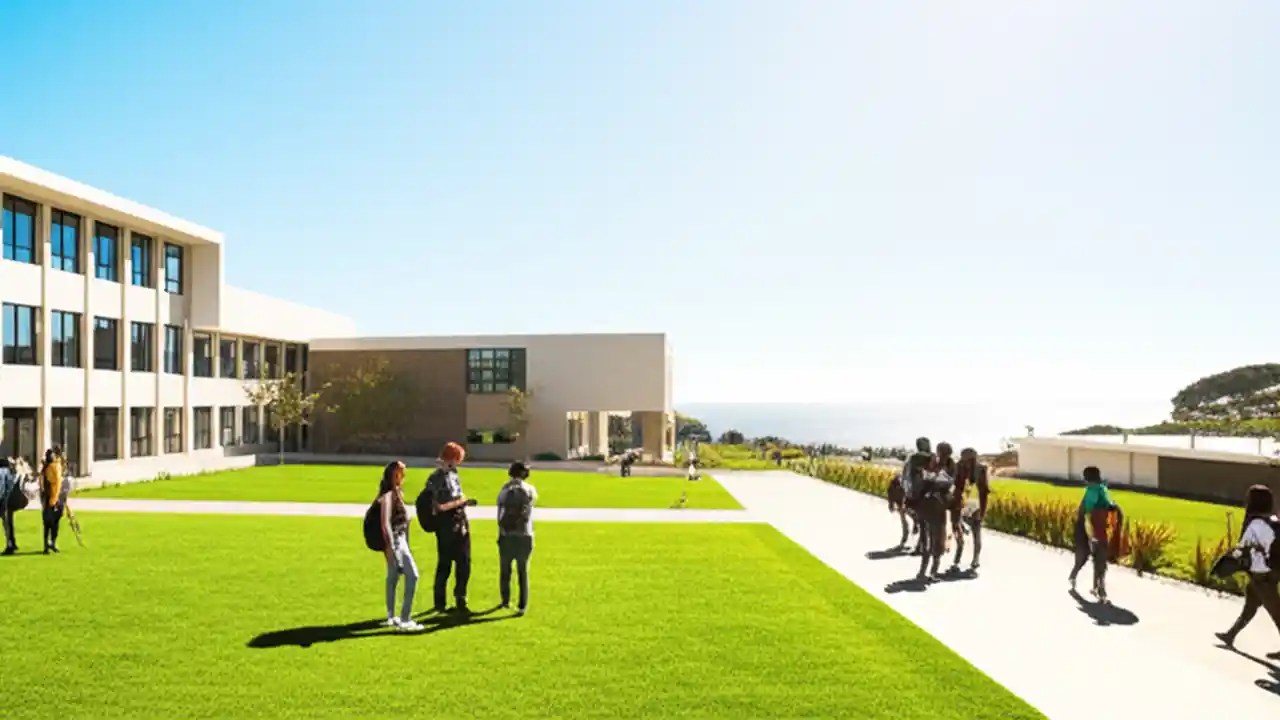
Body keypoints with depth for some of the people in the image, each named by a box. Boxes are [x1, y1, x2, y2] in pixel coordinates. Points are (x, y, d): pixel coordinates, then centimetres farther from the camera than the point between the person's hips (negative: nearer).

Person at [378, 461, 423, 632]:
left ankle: (392, 617, 24)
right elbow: (385, 523, -20)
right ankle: (405, 620, -11)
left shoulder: (396, 492, 12)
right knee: (412, 574, -12)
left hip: (399, 539, 10)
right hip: (395, 541, -10)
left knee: (393, 577, 15)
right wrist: (390, 547, -23)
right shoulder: (388, 494, -16)